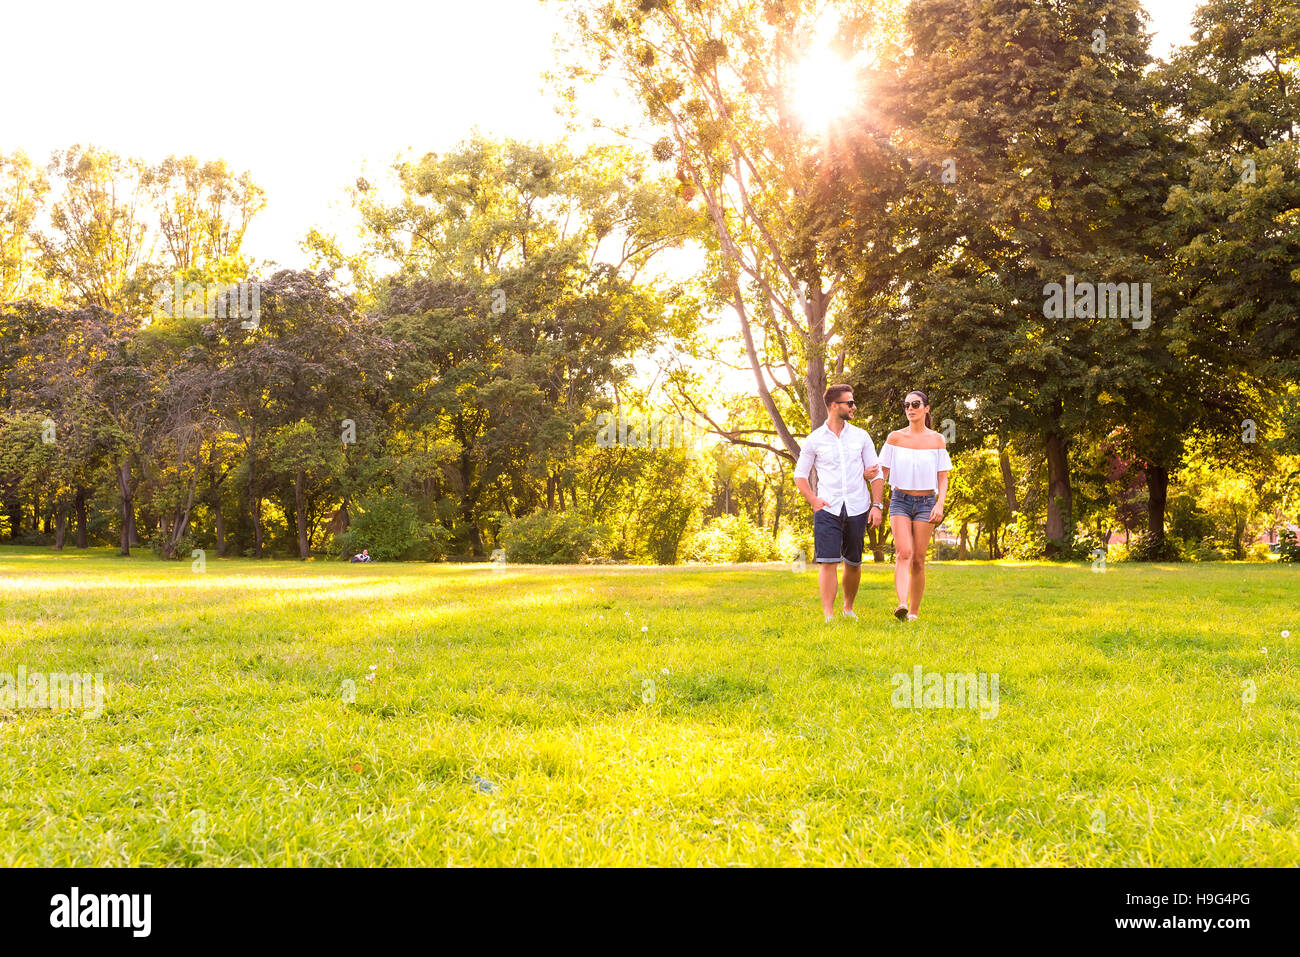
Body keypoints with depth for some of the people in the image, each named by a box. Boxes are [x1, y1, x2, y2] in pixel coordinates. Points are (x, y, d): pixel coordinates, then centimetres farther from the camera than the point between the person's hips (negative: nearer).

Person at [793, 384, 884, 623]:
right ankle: (828, 615, -11)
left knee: (853, 563, 10)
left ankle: (848, 608, 29)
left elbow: (876, 474, 9)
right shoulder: (814, 440, 2)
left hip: (857, 509, 2)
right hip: (827, 509, -2)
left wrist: (877, 505, -2)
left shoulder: (861, 437, 7)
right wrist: (813, 500, -8)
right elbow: (800, 475, 8)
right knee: (828, 562, -12)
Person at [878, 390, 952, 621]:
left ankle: (914, 611, 12)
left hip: (926, 502, 1)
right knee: (904, 552, -19)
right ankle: (902, 604, -33)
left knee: (918, 560, 1)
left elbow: (943, 478, 5)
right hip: (900, 501, -1)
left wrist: (940, 505, -9)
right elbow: (882, 472, 8)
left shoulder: (936, 440, 3)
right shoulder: (895, 438, 3)